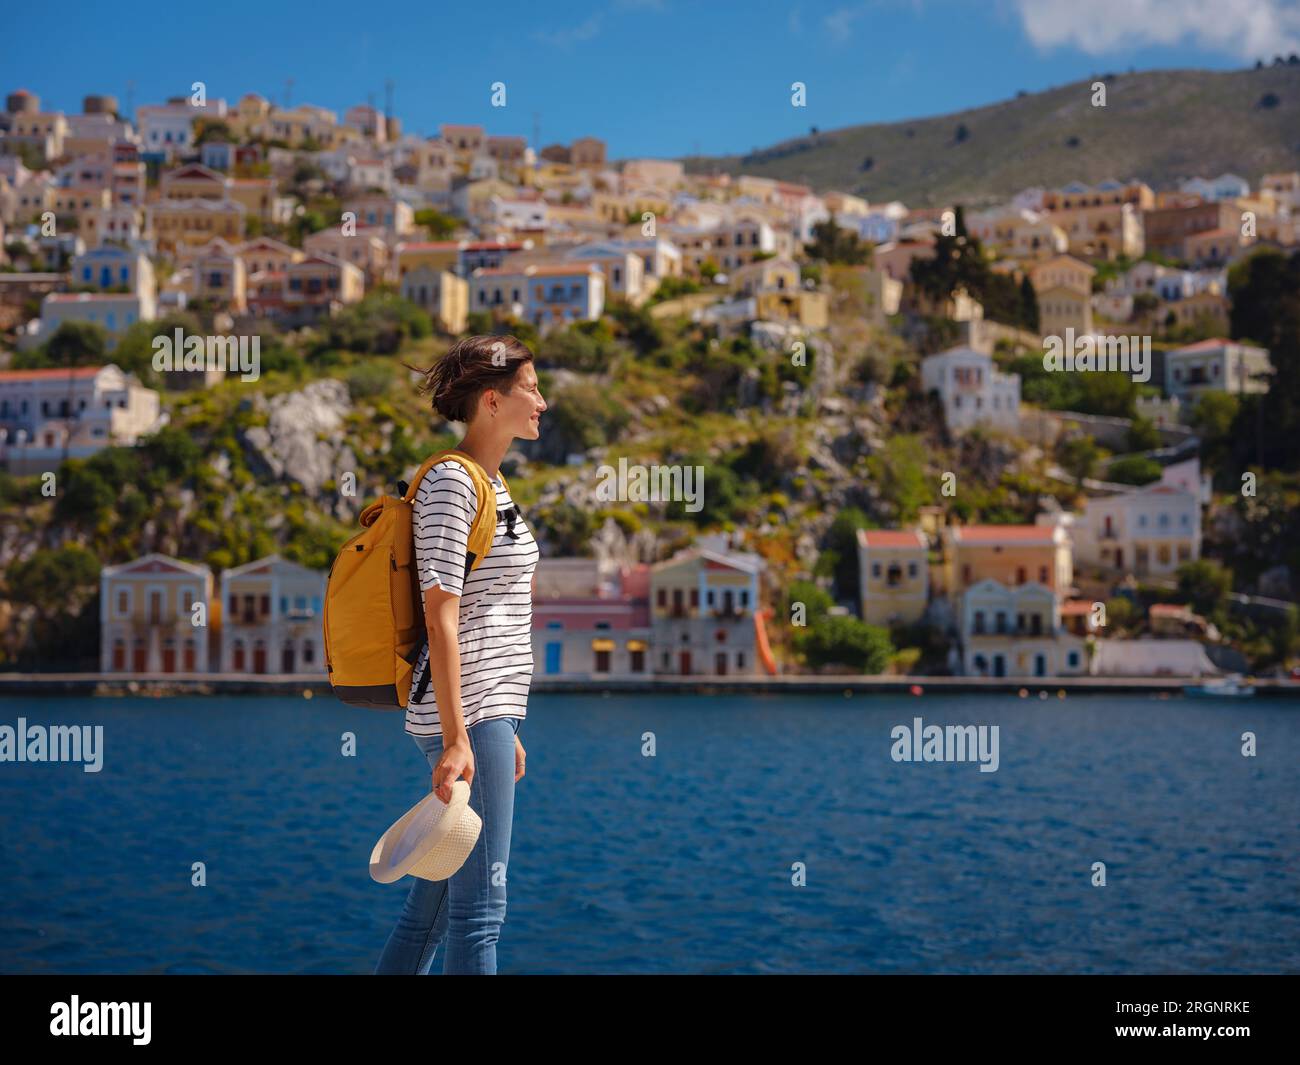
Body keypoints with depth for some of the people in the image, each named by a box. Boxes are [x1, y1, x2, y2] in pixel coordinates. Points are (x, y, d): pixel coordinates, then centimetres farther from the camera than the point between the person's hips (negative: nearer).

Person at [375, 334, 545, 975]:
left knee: (435, 896, 13)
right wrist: (457, 738, -21)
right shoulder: (451, 481, -11)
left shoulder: (490, 482, 19)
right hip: (465, 712, -10)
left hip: (489, 708, 10)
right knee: (480, 902, -6)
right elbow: (440, 617, -17)